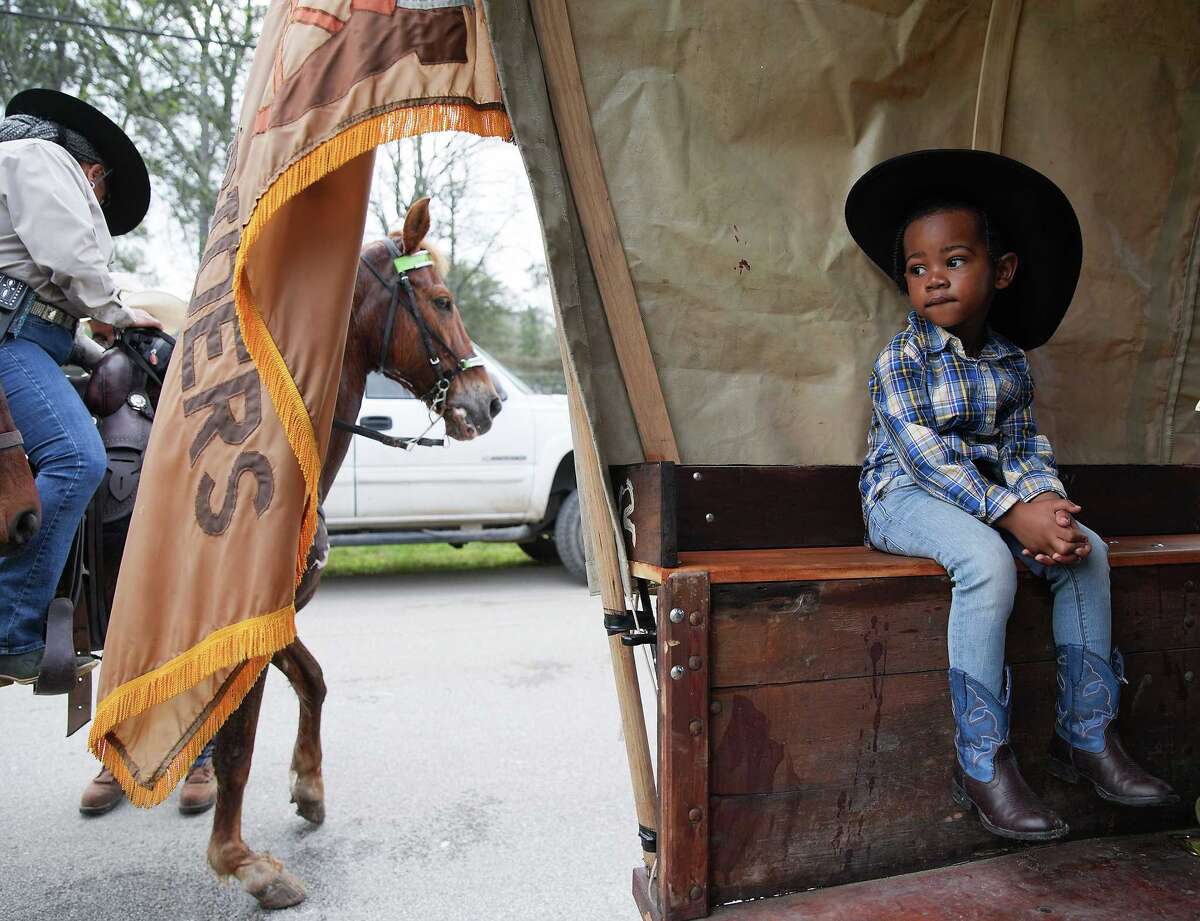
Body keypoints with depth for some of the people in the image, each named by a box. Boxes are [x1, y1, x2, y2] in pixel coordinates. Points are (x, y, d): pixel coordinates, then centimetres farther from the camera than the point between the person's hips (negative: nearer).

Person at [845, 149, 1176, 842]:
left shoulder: (1013, 363, 6)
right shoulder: (900, 360, -12)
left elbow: (1025, 451, 3)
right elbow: (924, 456, -21)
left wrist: (1050, 506, -19)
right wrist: (1013, 514, -27)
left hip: (988, 498, 6)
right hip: (906, 497, -6)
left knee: (1087, 549, -10)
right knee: (988, 561, -33)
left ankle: (1087, 734, 1)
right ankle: (982, 762, -25)